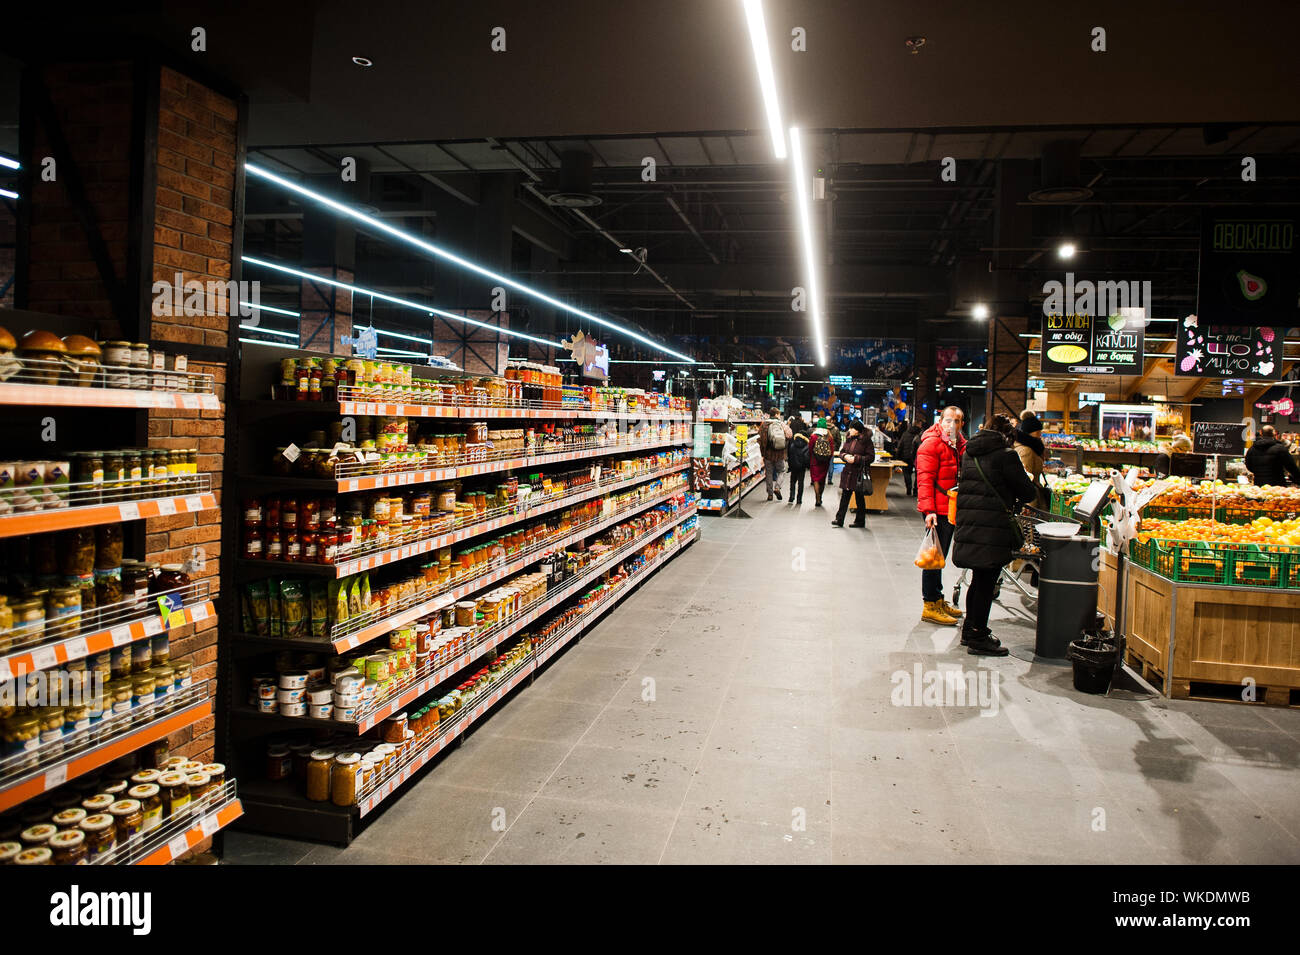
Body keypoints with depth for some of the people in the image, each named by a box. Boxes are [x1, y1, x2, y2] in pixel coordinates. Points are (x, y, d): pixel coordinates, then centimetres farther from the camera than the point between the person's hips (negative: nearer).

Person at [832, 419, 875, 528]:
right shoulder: (849, 439, 9)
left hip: (859, 474, -5)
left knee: (859, 498, 7)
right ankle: (839, 520, 10)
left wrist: (856, 458, -19)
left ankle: (860, 521, 19)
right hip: (848, 472, 5)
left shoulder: (866, 441, -9)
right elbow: (842, 452, 16)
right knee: (845, 496, 6)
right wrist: (845, 456, -7)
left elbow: (871, 457, -12)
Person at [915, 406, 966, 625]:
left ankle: (938, 600, 27)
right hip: (937, 510, -9)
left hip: (951, 508, 9)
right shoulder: (931, 443, -11)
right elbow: (925, 478, -18)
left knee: (940, 556, 17)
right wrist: (929, 510, -25)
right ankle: (930, 605, 2)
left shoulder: (959, 444, 15)